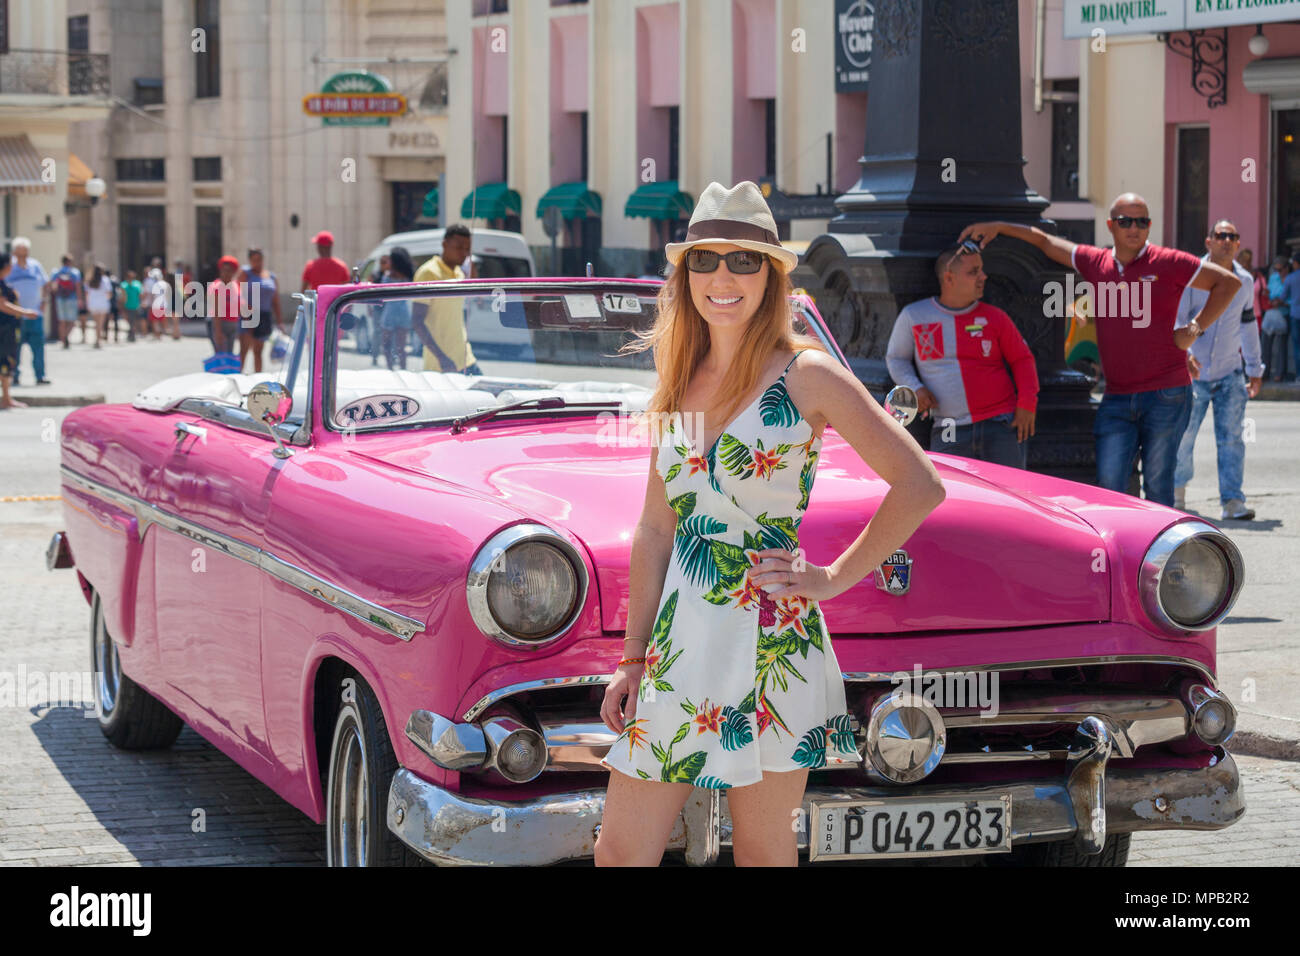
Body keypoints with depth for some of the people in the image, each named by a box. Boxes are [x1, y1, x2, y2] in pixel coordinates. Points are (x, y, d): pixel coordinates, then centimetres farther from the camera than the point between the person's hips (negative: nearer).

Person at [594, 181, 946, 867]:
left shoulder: (805, 377, -5)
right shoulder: (679, 384, 11)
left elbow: (920, 485, -8)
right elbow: (655, 530, 13)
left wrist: (834, 578, -7)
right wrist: (632, 659, 10)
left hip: (768, 643, -5)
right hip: (679, 642, 5)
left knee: (762, 852, 3)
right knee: (619, 851, 2)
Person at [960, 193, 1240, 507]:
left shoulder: (1167, 263, -1)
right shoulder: (1096, 263, 11)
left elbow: (1228, 282, 3)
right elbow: (1045, 242, 24)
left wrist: (1195, 328, -2)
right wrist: (998, 227, 19)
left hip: (1166, 396, -4)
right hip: (1116, 399, 4)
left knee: (1157, 485, -1)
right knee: (1108, 487, -5)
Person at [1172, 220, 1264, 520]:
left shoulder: (1245, 281, 6)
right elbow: (1175, 319, -16)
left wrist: (1255, 369, 18)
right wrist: (1184, 352, -33)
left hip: (1230, 374, 2)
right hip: (1193, 372, -2)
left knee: (1231, 438, -6)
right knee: (1183, 436, 5)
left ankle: (1232, 500, -5)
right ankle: (1177, 490, 28)